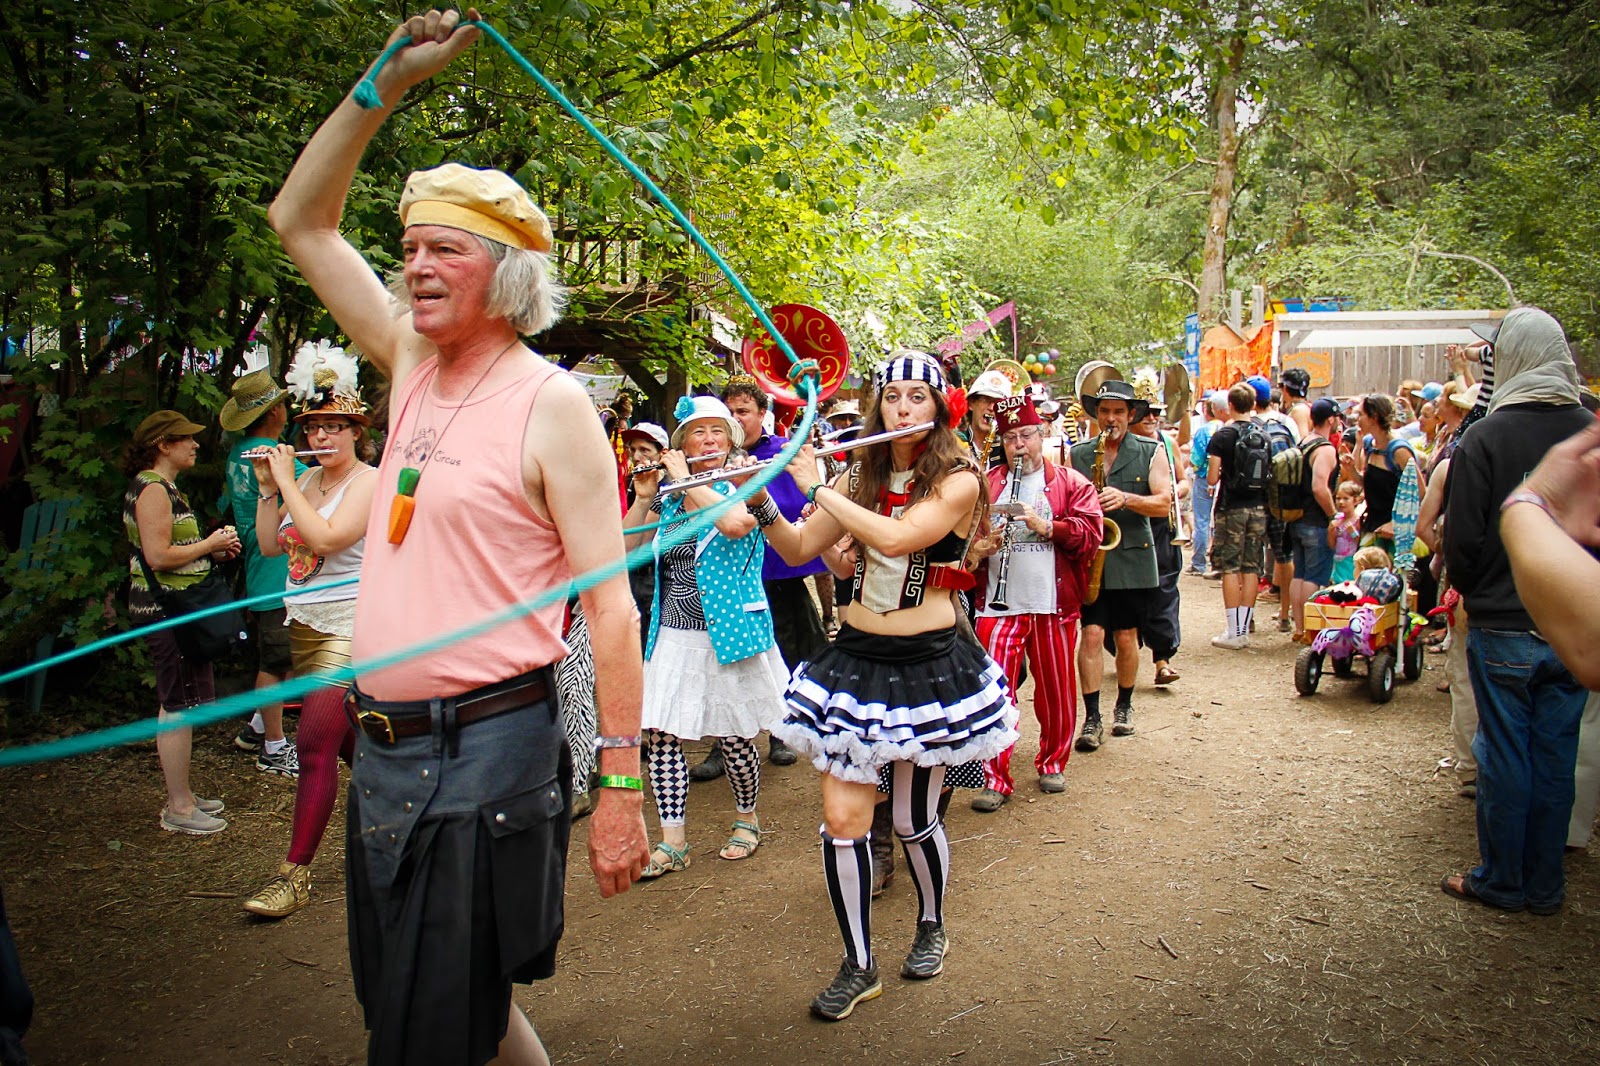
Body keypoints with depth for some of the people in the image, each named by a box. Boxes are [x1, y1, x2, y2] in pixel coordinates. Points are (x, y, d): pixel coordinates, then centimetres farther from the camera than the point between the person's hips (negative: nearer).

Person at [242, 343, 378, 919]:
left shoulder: (369, 481, -9)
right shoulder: (307, 478, 12)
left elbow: (325, 537, -24)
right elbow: (270, 545, 11)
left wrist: (286, 480, -15)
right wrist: (267, 487, 2)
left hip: (347, 629, -8)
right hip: (302, 626, 8)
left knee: (315, 745, -10)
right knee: (345, 741, 16)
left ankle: (294, 874, -4)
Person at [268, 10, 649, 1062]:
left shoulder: (550, 404, -12)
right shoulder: (413, 364, 8)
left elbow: (611, 605, -15)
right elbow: (302, 220, 15)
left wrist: (622, 787, -17)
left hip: (485, 751, -7)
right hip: (386, 744, 8)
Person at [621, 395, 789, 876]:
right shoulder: (667, 498, 9)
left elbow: (734, 522, -26)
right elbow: (626, 551, 4)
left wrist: (687, 479, -17)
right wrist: (645, 496, -6)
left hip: (730, 633, -4)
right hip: (673, 637, 4)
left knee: (734, 738, 6)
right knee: (661, 735, -1)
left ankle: (747, 820, 31)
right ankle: (672, 842, 10)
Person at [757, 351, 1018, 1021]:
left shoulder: (958, 480, -9)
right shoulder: (861, 475, 7)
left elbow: (896, 539, -26)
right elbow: (798, 550, 6)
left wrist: (816, 488, -18)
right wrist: (764, 501, -11)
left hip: (926, 666, -4)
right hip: (854, 657, 4)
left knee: (913, 819, 8)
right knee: (843, 819, -1)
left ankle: (932, 925, 38)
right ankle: (858, 966, 16)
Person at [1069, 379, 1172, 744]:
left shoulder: (1151, 453, 4)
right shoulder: (1077, 454, 7)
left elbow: (1163, 503, -5)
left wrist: (1125, 499, -19)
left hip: (1133, 560, 0)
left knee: (1126, 638, 8)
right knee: (1092, 635, -8)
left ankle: (1124, 707, 29)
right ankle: (1092, 719, -2)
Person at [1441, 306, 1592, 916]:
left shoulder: (1484, 439, -14)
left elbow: (1462, 539, -11)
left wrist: (1470, 591, 7)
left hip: (1503, 627, -4)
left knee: (1504, 756, 7)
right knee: (1556, 756, 12)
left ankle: (1501, 881, 18)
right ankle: (1544, 886, 23)